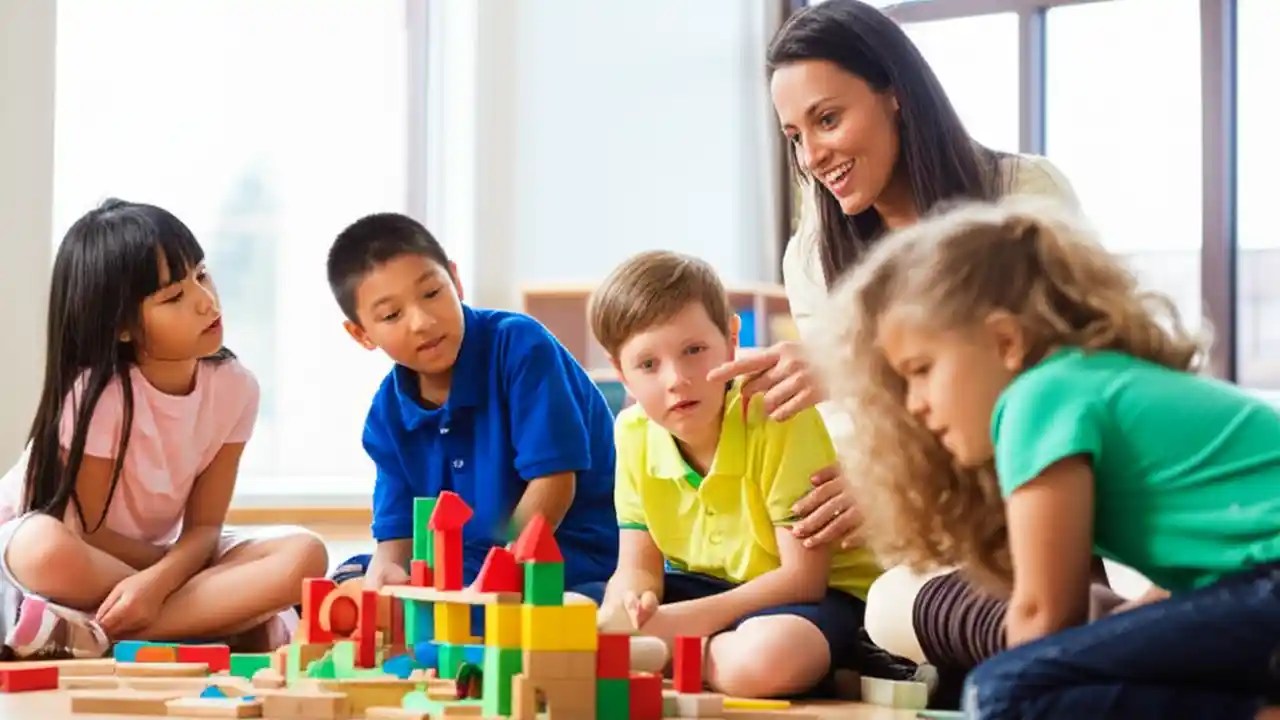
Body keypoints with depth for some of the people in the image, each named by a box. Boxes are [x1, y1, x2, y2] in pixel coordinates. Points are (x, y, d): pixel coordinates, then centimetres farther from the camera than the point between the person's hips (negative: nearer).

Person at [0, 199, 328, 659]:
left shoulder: (233, 386, -11)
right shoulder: (96, 393, -23)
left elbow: (204, 526, -11)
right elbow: (87, 532, -18)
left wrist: (157, 581, -32)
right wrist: (184, 569, -16)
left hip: (159, 554, 5)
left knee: (305, 556, -21)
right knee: (47, 550, -42)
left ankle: (96, 634, -29)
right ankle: (225, 626, -25)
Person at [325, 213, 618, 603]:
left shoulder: (519, 345, -17)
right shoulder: (387, 414, 1)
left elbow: (553, 481, -19)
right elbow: (397, 531, 0)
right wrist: (385, 571, -25)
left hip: (572, 556, -7)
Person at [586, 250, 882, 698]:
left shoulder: (781, 419, -24)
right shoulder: (634, 434, -6)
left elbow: (803, 576, -24)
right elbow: (637, 567, -2)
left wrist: (682, 621, -31)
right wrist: (628, 605, -28)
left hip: (816, 595, -6)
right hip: (708, 586, 6)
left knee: (764, 657, -40)